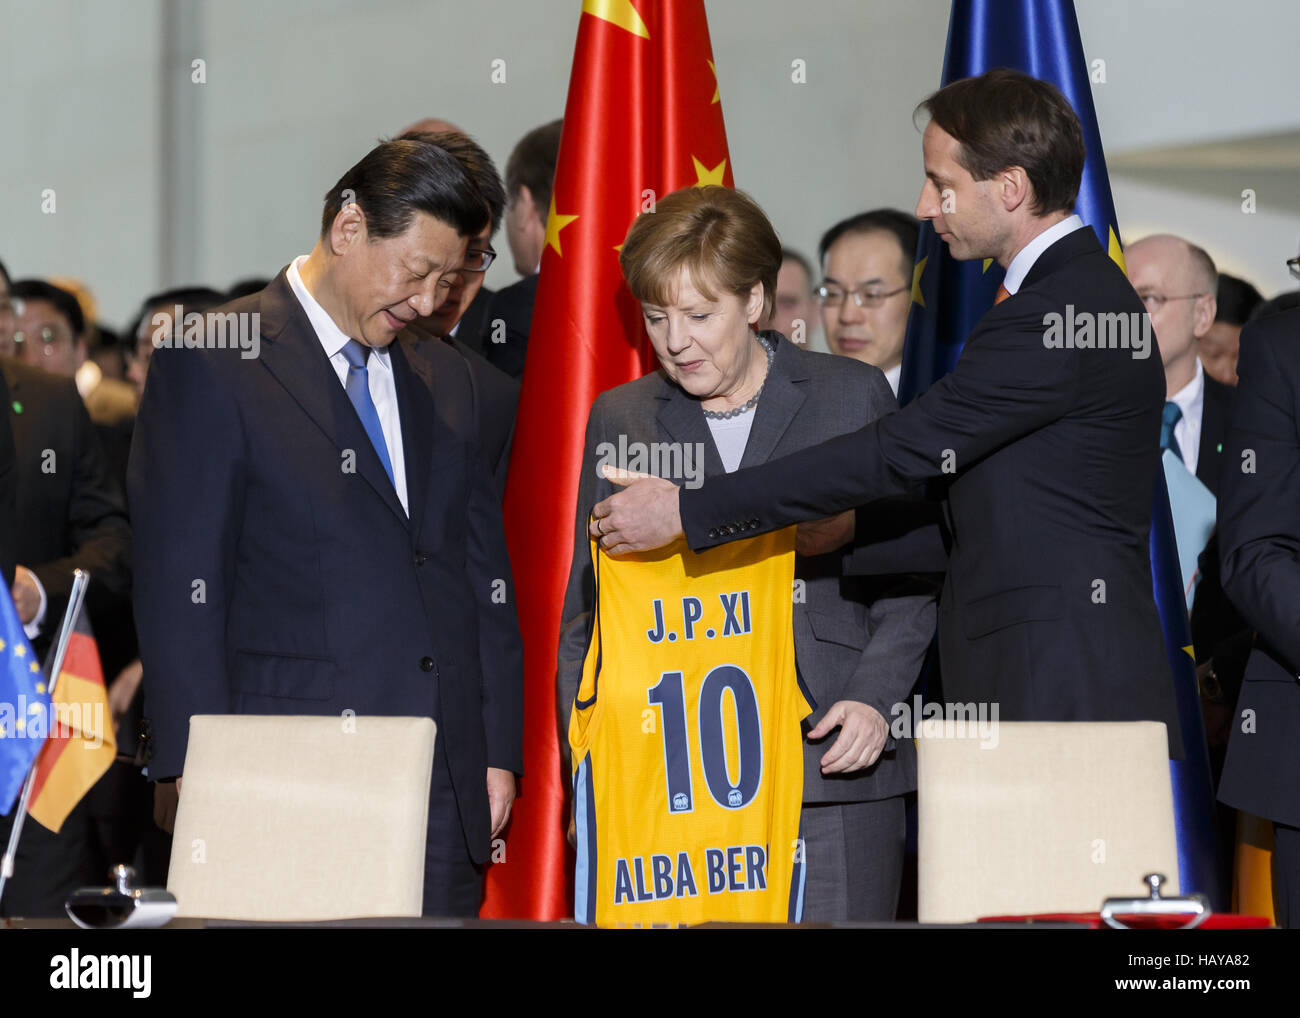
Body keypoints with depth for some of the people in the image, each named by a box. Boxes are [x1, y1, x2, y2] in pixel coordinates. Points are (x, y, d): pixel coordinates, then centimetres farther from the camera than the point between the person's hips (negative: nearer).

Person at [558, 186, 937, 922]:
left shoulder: (853, 398, 7)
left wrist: (875, 697, -6)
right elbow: (588, 603, 16)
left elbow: (908, 576, 9)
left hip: (835, 770, -1)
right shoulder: (620, 420, 13)